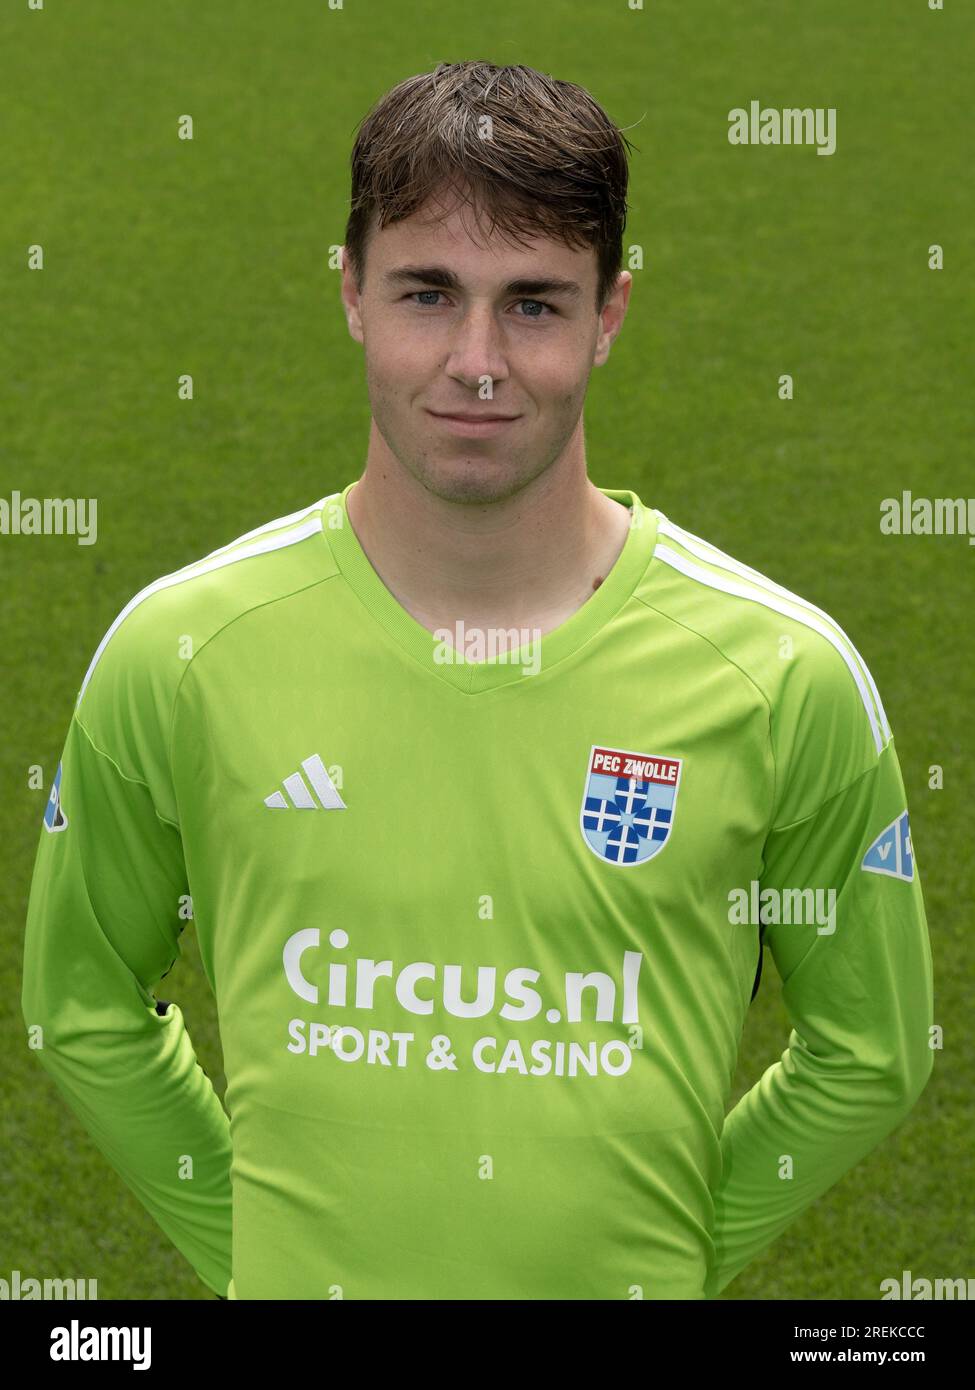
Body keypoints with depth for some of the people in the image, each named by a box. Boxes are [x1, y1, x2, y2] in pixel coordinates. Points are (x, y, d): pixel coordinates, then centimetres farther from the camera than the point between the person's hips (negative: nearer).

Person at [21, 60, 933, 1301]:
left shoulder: (784, 672, -10)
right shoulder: (175, 653, -9)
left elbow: (869, 1055, 1)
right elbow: (83, 1008, 4)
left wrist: (681, 1245, -2)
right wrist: (242, 1244, 0)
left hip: (627, 1285, 0)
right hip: (297, 1278, 0)